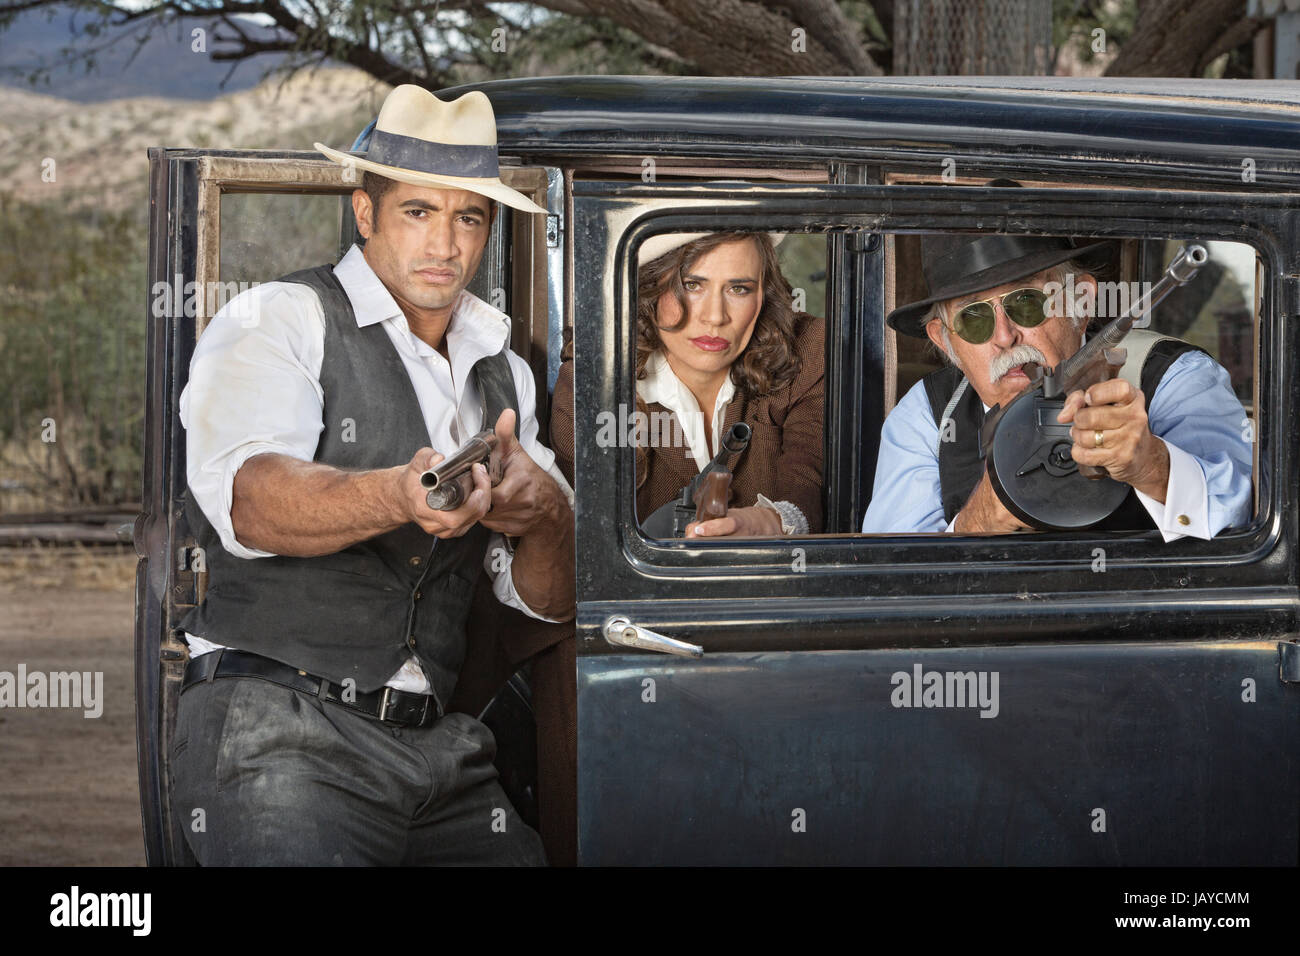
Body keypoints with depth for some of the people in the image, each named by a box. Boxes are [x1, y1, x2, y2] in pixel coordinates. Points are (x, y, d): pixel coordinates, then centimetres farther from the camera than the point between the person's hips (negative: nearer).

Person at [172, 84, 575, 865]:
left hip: (441, 744, 6)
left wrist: (543, 512, -10)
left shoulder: (503, 374, 19)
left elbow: (554, 599, 13)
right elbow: (248, 501, -19)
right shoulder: (277, 321, 1)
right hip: (280, 731, -5)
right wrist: (398, 497, -38)